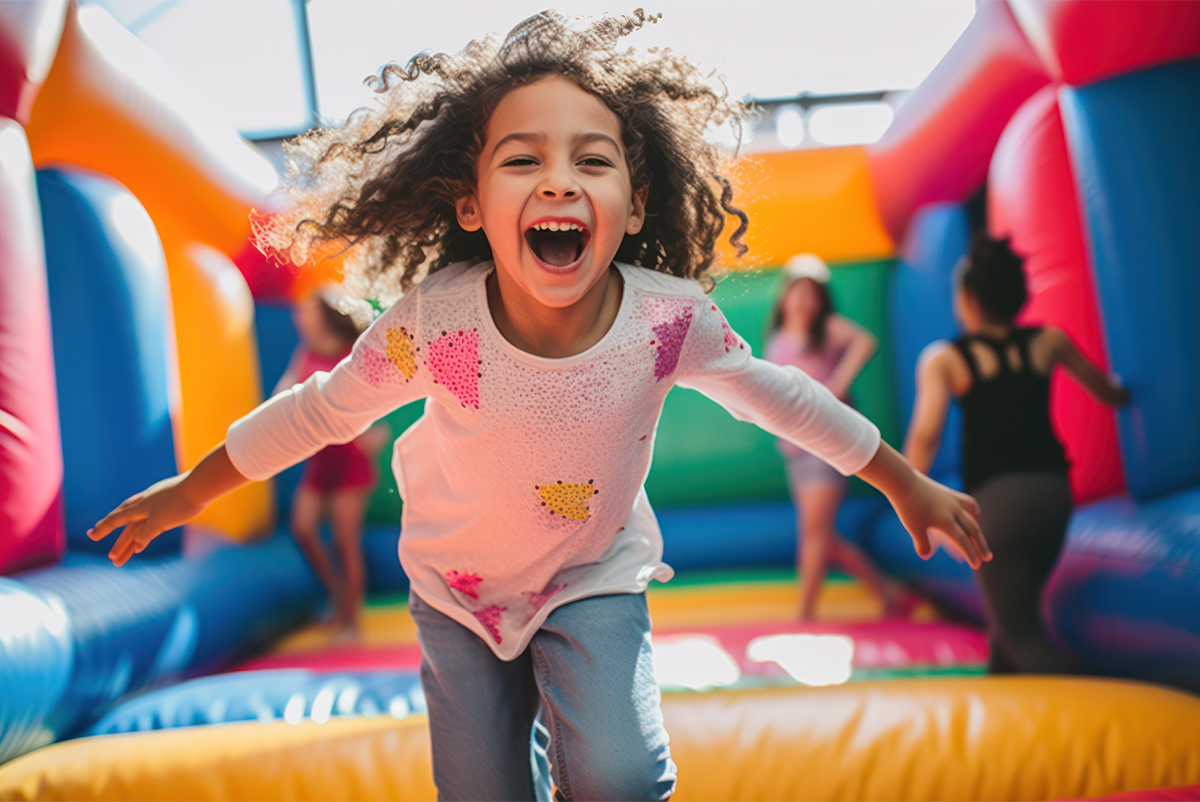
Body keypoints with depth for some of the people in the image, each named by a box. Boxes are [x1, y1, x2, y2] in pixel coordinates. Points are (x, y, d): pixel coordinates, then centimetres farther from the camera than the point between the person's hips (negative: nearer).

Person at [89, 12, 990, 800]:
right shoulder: (433, 319, -28)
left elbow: (777, 395, -7)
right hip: (458, 585, 0)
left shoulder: (670, 317, -25)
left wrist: (908, 485, 3)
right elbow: (323, 408, -11)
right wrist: (186, 493, -1)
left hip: (596, 580, 0)